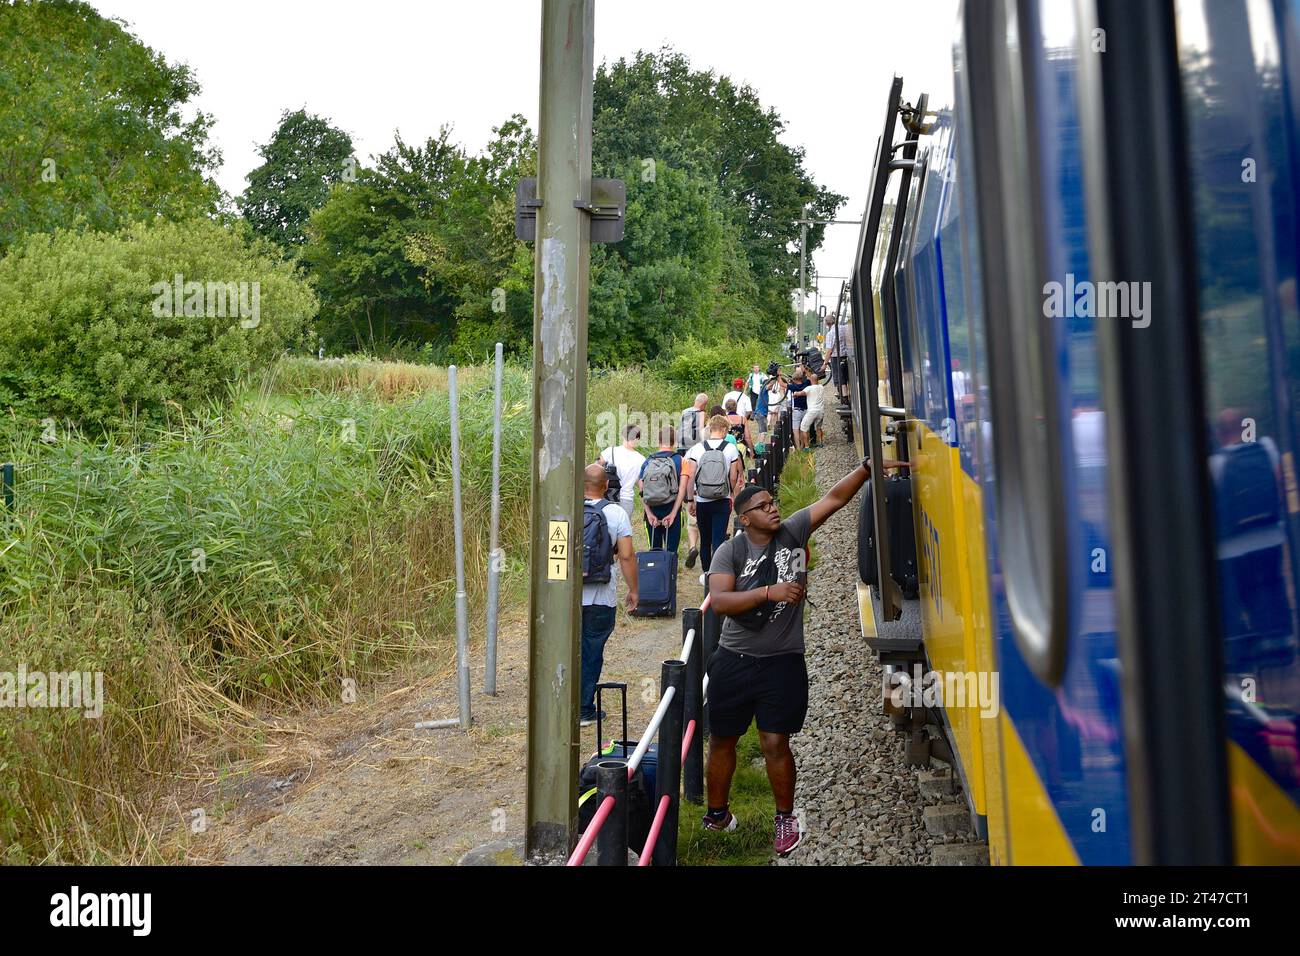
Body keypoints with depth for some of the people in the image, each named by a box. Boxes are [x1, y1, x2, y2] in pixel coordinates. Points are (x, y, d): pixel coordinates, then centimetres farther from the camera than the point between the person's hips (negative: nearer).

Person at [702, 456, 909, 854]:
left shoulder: (793, 531, -2)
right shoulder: (730, 550, -7)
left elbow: (835, 497, -5)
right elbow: (719, 601, -19)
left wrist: (868, 467, -15)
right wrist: (769, 591, -25)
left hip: (782, 662, 0)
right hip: (733, 661, 0)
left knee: (775, 744, 1)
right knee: (722, 741, 12)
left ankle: (785, 818, 24)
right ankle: (716, 813, 33)